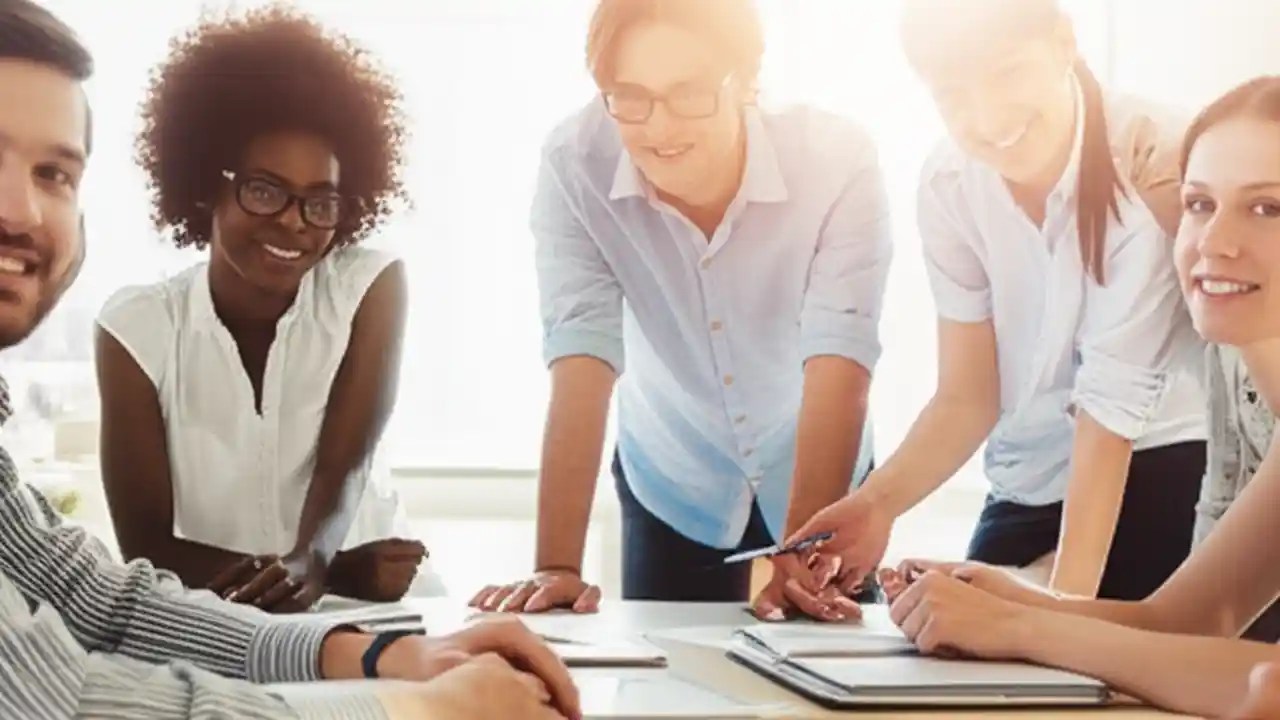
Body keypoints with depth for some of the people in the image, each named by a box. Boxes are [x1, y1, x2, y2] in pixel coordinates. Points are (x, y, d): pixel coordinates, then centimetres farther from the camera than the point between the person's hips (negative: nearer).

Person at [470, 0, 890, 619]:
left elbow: (838, 366, -32)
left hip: (815, 476, 0)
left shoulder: (837, 162, -29)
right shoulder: (574, 166, -25)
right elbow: (582, 361, -28)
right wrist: (558, 566, -32)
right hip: (673, 481, 1)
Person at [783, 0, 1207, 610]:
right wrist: (877, 502, -24)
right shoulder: (949, 185, -8)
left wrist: (1067, 593, -28)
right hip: (1032, 482, 5)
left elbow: (1113, 397, -25)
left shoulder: (1151, 161, -23)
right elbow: (967, 397, -7)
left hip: (1166, 465, -4)